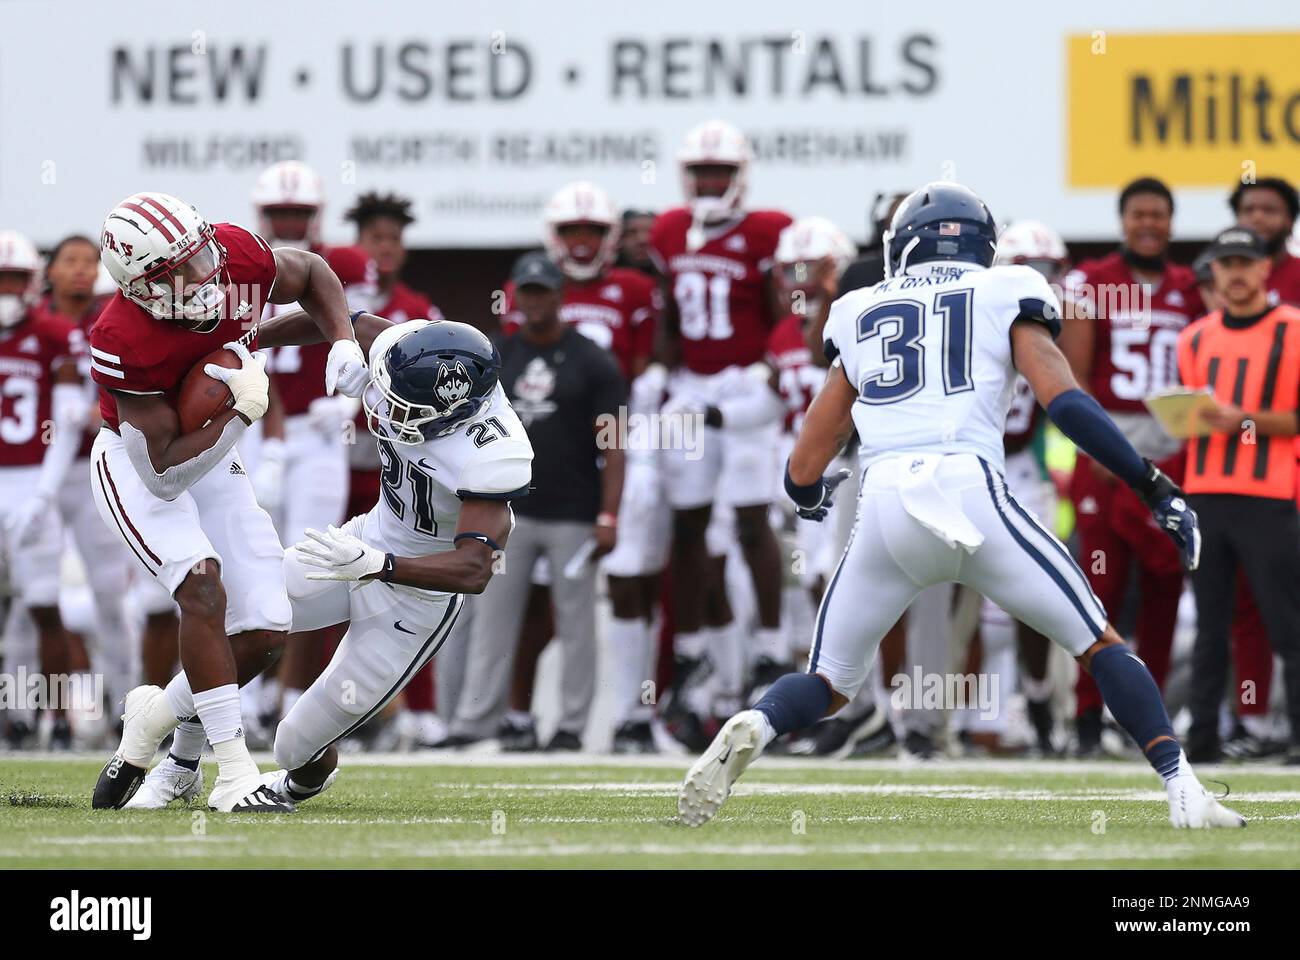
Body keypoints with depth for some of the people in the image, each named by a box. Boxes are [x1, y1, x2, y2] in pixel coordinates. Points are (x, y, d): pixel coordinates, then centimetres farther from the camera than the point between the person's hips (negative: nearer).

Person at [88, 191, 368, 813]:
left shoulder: (237, 255, -20)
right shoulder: (125, 346, -35)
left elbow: (311, 275, 5)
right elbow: (164, 475, -32)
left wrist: (343, 344, -11)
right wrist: (243, 411, -35)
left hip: (214, 461, 6)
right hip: (136, 465, -6)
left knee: (265, 631, -4)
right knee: (202, 581, -30)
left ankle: (155, 717, 21)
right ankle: (234, 774, -28)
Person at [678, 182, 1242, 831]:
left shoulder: (861, 316, 23)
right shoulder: (1006, 297, 16)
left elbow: (803, 472, 24)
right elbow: (1063, 401, -1)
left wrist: (811, 495, 48)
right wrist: (1156, 489, 1)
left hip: (881, 509, 2)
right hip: (972, 495, -2)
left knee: (829, 685, 17)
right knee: (1099, 647, 12)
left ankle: (752, 729, -15)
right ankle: (1183, 790, -3)